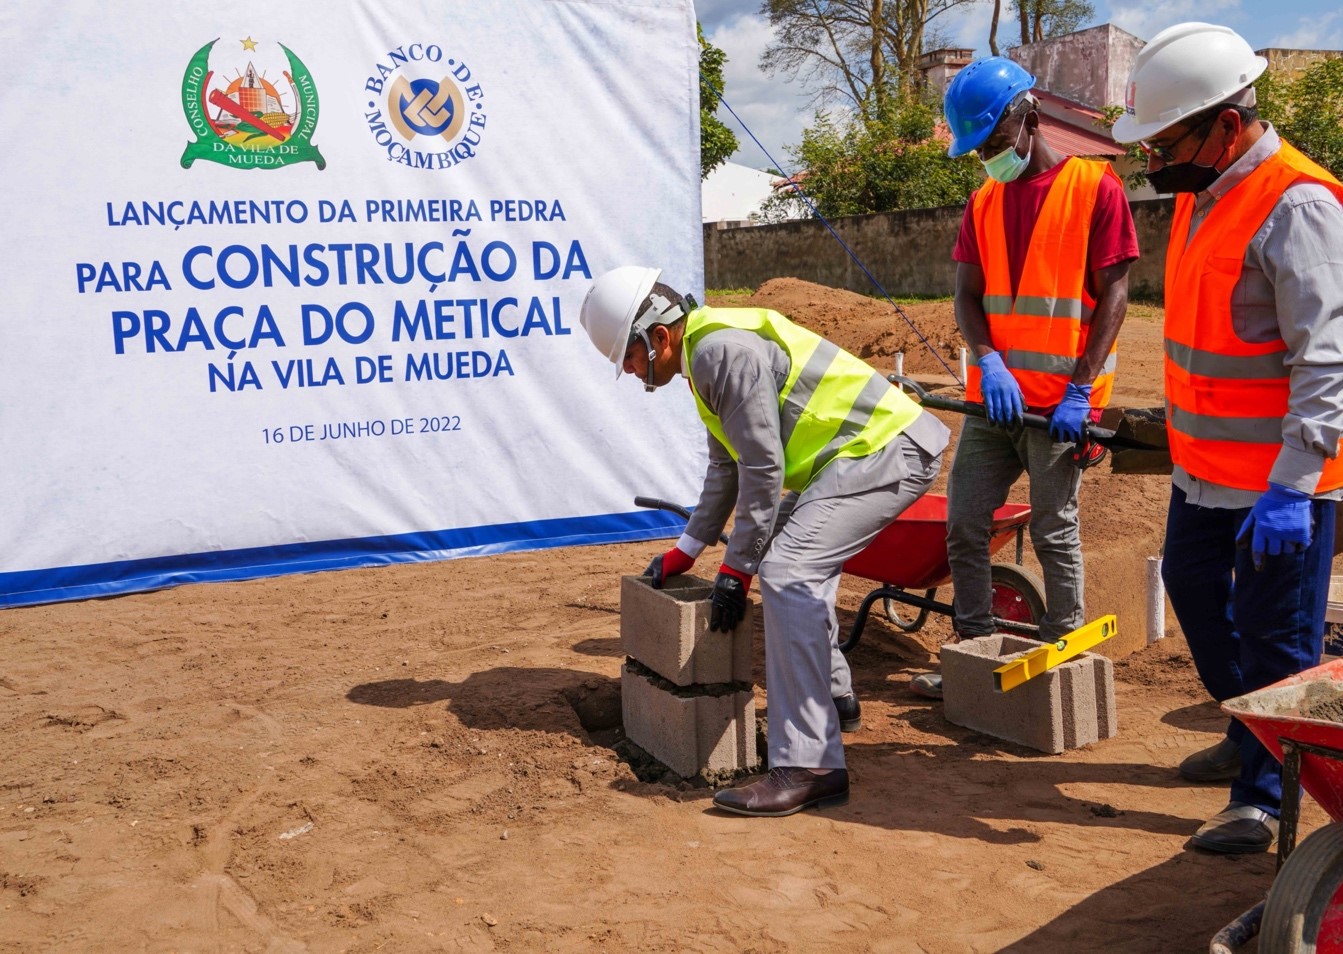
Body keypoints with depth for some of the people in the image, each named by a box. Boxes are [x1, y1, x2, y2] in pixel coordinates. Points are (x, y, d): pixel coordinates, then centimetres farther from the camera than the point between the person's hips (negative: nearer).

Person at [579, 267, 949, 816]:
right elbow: (725, 467, 26)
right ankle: (832, 698, 39)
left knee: (787, 572, -21)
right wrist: (685, 552, 27)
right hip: (867, 448, 11)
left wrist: (735, 572, -11)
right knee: (797, 554, 26)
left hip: (888, 452, -11)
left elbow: (763, 469, -18)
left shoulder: (726, 350, -18)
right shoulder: (704, 353, 16)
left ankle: (809, 767, -23)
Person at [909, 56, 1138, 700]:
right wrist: (989, 363, -13)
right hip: (994, 395, 6)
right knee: (964, 525, 6)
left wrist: (1080, 391, -15)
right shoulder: (983, 202, 12)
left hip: (1060, 401, -6)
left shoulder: (1095, 187, -5)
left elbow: (1113, 294, -8)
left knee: (1053, 532, 1)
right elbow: (967, 295, 7)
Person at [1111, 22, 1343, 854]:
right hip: (1207, 465, 10)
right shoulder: (1205, 191, 8)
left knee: (1274, 637, 1)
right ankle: (1249, 738, 42)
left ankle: (1262, 798, 15)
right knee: (1193, 587, 23)